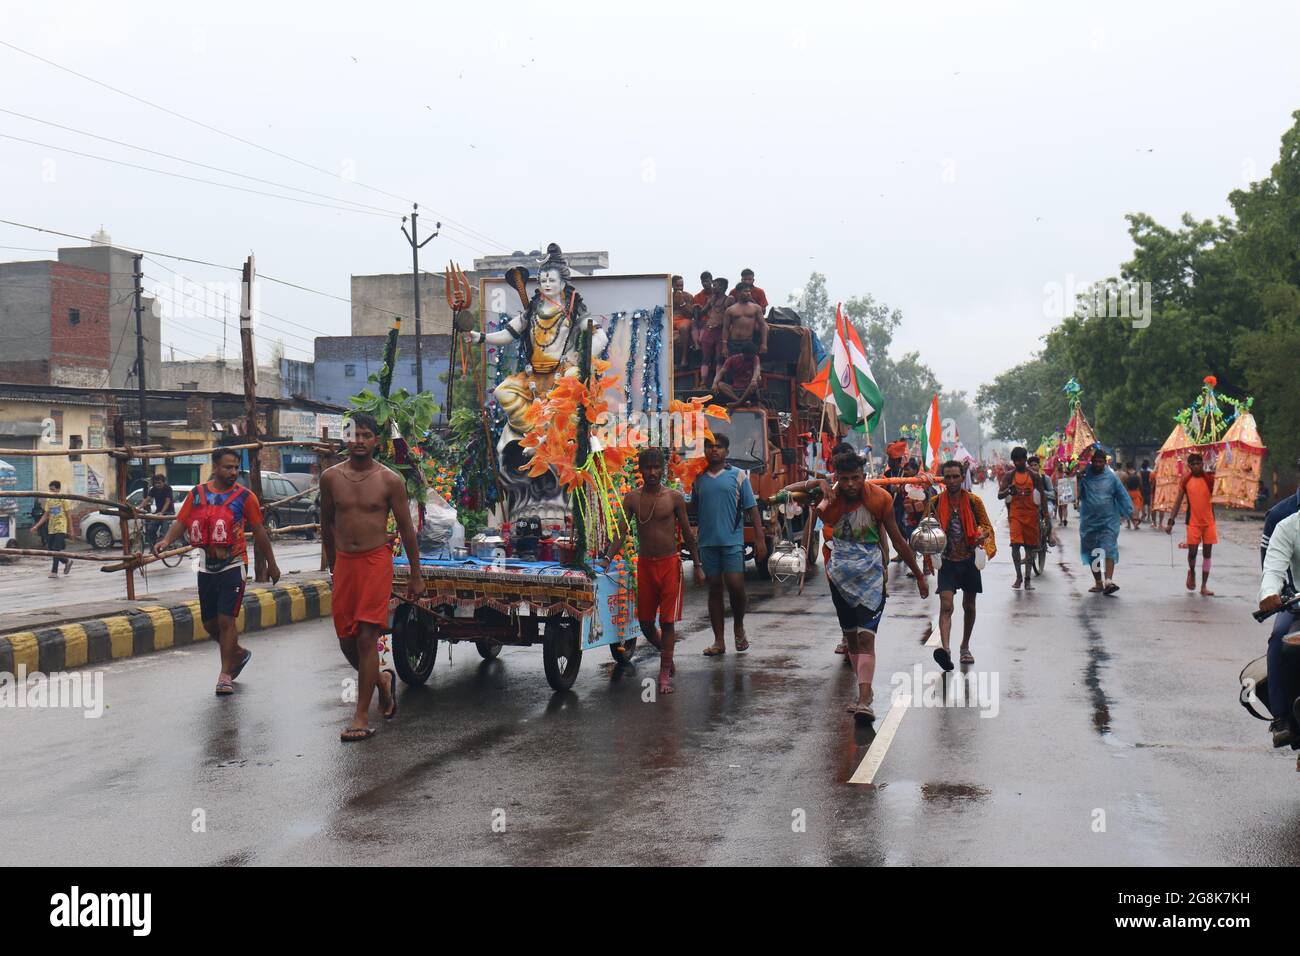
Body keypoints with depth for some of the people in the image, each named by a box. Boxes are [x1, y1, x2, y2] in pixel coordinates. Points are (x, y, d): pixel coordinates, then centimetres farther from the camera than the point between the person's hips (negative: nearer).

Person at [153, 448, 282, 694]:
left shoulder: (244, 496, -5)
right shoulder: (197, 494, 4)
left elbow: (259, 531, 1)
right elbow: (181, 522, 3)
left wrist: (271, 563, 4)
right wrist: (167, 540, -17)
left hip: (233, 566, -4)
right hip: (207, 567, 4)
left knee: (226, 619, -9)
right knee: (209, 623, 11)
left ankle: (225, 674, 2)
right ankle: (238, 653, 36)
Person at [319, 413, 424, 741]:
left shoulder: (390, 480, -3)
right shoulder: (331, 477, 4)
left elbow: (406, 528, 2)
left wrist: (415, 575, 2)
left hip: (376, 561, -4)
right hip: (344, 563, 4)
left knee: (366, 638, -9)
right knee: (346, 641, 8)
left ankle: (361, 717, -3)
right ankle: (382, 681, 37)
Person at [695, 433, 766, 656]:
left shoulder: (738, 476, 3)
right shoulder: (698, 478, 10)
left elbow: (752, 509, 2)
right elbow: (693, 509, 15)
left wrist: (760, 539, -5)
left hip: (732, 540, -3)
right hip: (707, 542, 3)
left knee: (735, 586, -10)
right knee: (714, 589, 7)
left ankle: (738, 626, 17)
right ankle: (719, 641, 12)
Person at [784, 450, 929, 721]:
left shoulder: (880, 498, -8)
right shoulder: (829, 499, -5)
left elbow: (898, 540, 2)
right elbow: (786, 492, -8)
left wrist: (919, 575, 8)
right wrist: (815, 483, -23)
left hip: (871, 576, -3)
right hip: (840, 575, 3)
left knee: (866, 637, -15)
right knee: (850, 637, 12)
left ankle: (864, 701, -26)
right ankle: (866, 691, 27)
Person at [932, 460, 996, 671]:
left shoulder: (973, 501, -4)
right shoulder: (936, 502, -3)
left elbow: (987, 525, 3)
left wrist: (982, 536, -19)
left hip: (969, 559, 1)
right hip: (947, 561, -1)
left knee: (969, 606, 14)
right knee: (946, 605, -16)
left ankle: (965, 647, 31)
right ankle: (944, 647, -28)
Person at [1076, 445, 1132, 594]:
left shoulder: (1111, 477, 1)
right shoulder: (1084, 476, 0)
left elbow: (1122, 495, 8)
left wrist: (1127, 512, 6)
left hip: (1109, 522, -1)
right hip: (1089, 522, 2)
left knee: (1109, 550, -14)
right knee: (1092, 553, 9)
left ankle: (1109, 580, -22)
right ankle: (1098, 583, 20)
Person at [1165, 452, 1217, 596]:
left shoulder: (1209, 478, -2)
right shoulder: (1185, 480, 0)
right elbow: (1178, 501, 4)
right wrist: (1171, 521, 1)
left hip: (1209, 521, 0)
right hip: (1193, 522, 0)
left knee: (1207, 553, 3)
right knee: (1192, 550, -7)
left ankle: (1204, 586, 9)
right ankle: (1192, 572, 26)